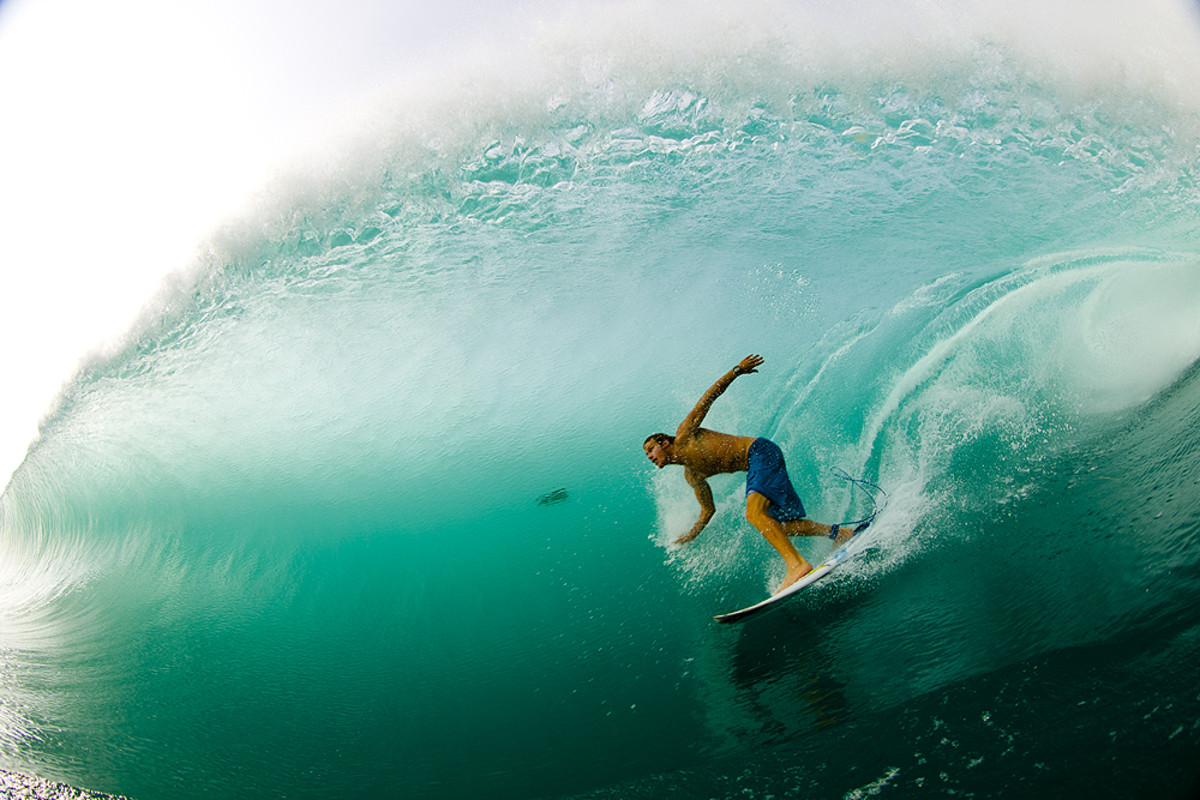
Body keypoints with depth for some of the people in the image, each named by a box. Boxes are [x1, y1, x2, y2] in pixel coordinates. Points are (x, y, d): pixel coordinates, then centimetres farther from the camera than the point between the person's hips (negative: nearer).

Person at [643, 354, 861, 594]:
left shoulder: (684, 436, -2)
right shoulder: (691, 476, 17)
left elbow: (709, 396, -3)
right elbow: (708, 510, 25)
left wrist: (736, 371, -9)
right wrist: (690, 536, 22)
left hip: (761, 452, -9)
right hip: (753, 468, 9)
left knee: (754, 513, -27)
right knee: (778, 524, 4)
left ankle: (797, 564, -37)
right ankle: (839, 532, 8)